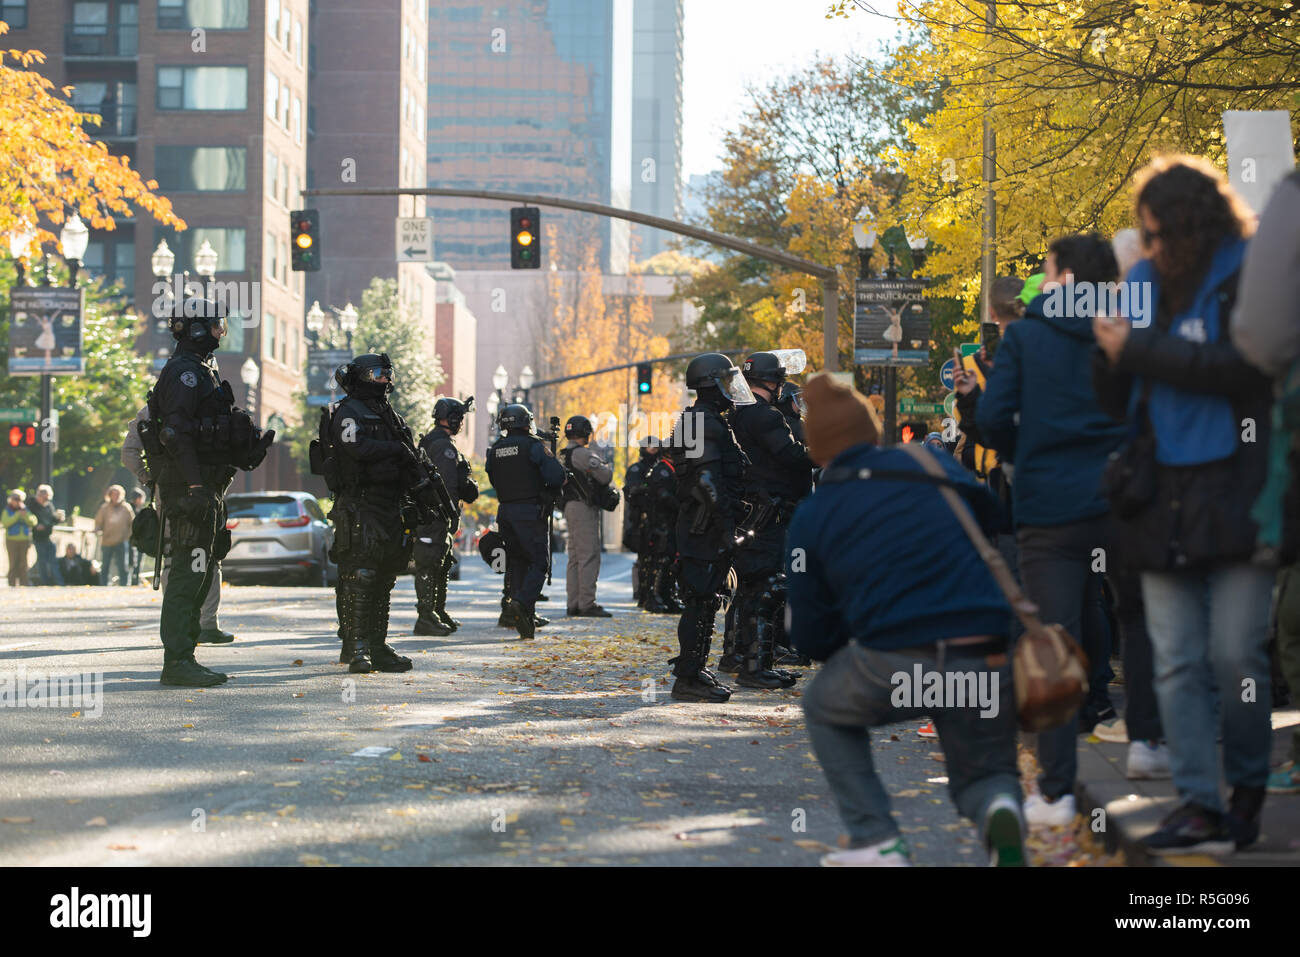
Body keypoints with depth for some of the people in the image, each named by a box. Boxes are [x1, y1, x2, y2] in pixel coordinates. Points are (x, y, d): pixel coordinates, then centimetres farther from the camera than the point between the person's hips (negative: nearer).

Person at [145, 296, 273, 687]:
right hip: (190, 485, -11)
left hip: (206, 486, 11)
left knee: (203, 569, 12)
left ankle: (182, 657, 17)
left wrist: (250, 446, 19)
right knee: (189, 570, -10)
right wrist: (194, 485, -26)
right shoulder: (184, 372, -12)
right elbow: (176, 433, -21)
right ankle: (177, 661, -10)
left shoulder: (201, 369, 21)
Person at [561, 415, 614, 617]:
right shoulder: (582, 454, -14)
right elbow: (605, 477, -13)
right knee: (589, 556, -9)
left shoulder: (562, 455, 15)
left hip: (569, 507, 10)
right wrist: (608, 467, 9)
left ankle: (574, 603, 13)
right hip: (584, 508, -10)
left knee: (575, 557, 12)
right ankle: (587, 604, -12)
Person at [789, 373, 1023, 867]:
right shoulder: (931, 462, 10)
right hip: (986, 664, 2)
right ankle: (999, 808, -13)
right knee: (984, 772, 25)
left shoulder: (810, 517, 7)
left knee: (825, 709, 29)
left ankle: (876, 842, 13)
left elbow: (809, 639, 10)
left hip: (890, 668, -2)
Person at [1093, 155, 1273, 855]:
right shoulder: (1147, 286, 14)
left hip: (1235, 498, -5)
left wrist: (1139, 351, -14)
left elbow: (1243, 365, -18)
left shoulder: (1248, 279, -1)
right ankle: (1198, 805, 1)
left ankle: (1247, 790, 12)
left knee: (1235, 654, -5)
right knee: (1176, 663, 0)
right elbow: (1118, 404, 17)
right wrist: (1108, 355, -4)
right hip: (1164, 501, 5)